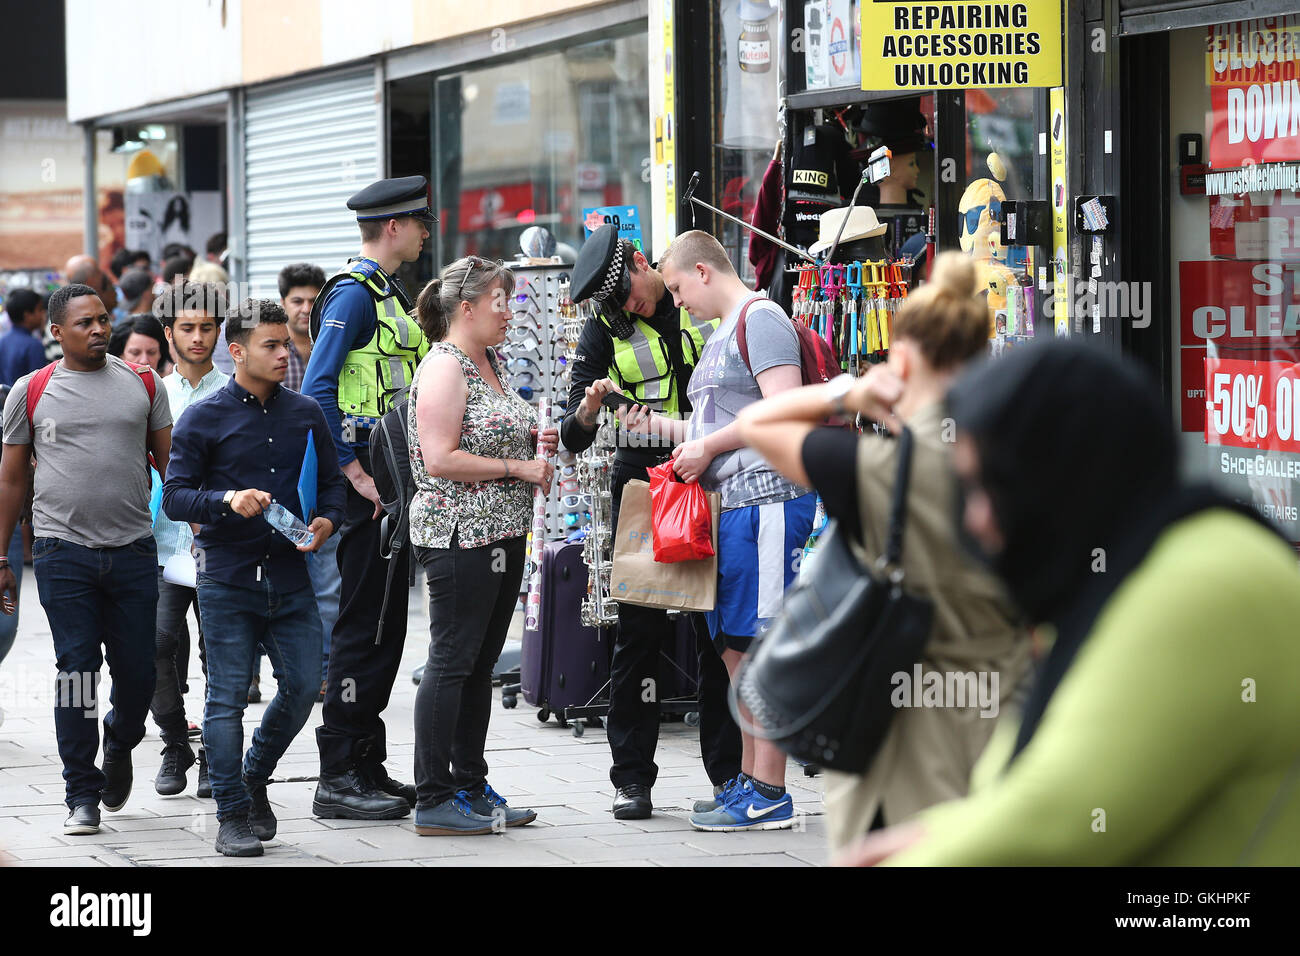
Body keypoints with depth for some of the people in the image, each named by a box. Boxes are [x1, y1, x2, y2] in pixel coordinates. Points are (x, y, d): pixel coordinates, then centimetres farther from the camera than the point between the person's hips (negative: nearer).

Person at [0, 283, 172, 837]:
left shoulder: (143, 384, 9)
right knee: (77, 673, -3)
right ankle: (82, 796, 5)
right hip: (64, 552, -1)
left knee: (138, 673, 2)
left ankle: (120, 746, 33)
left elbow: (169, 463, 13)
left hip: (133, 551, 2)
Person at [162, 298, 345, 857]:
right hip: (228, 579, -4)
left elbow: (330, 481, 17)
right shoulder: (205, 418, -2)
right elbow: (174, 497, -4)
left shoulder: (305, 414, 9)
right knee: (228, 696, -2)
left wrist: (326, 521, -4)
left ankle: (255, 779, 27)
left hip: (290, 576, 4)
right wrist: (227, 500, -20)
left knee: (303, 686, 2)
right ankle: (234, 816, 6)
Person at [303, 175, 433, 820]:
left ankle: (367, 767, 18)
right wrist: (357, 476, -20)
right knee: (363, 627, -8)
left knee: (387, 627, 12)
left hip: (390, 483, 10)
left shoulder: (388, 295, 18)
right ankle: (338, 780, -5)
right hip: (366, 485, -10)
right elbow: (317, 392, -20)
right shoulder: (353, 293, -12)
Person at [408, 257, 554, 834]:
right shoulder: (444, 367, -13)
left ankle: (471, 788, 18)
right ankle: (433, 802, -5)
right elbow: (441, 459, -21)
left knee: (480, 664, 12)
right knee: (451, 662, -7)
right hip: (459, 535, -10)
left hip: (502, 535, 10)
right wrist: (517, 467, -17)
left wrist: (532, 441, 10)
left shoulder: (491, 362, 16)